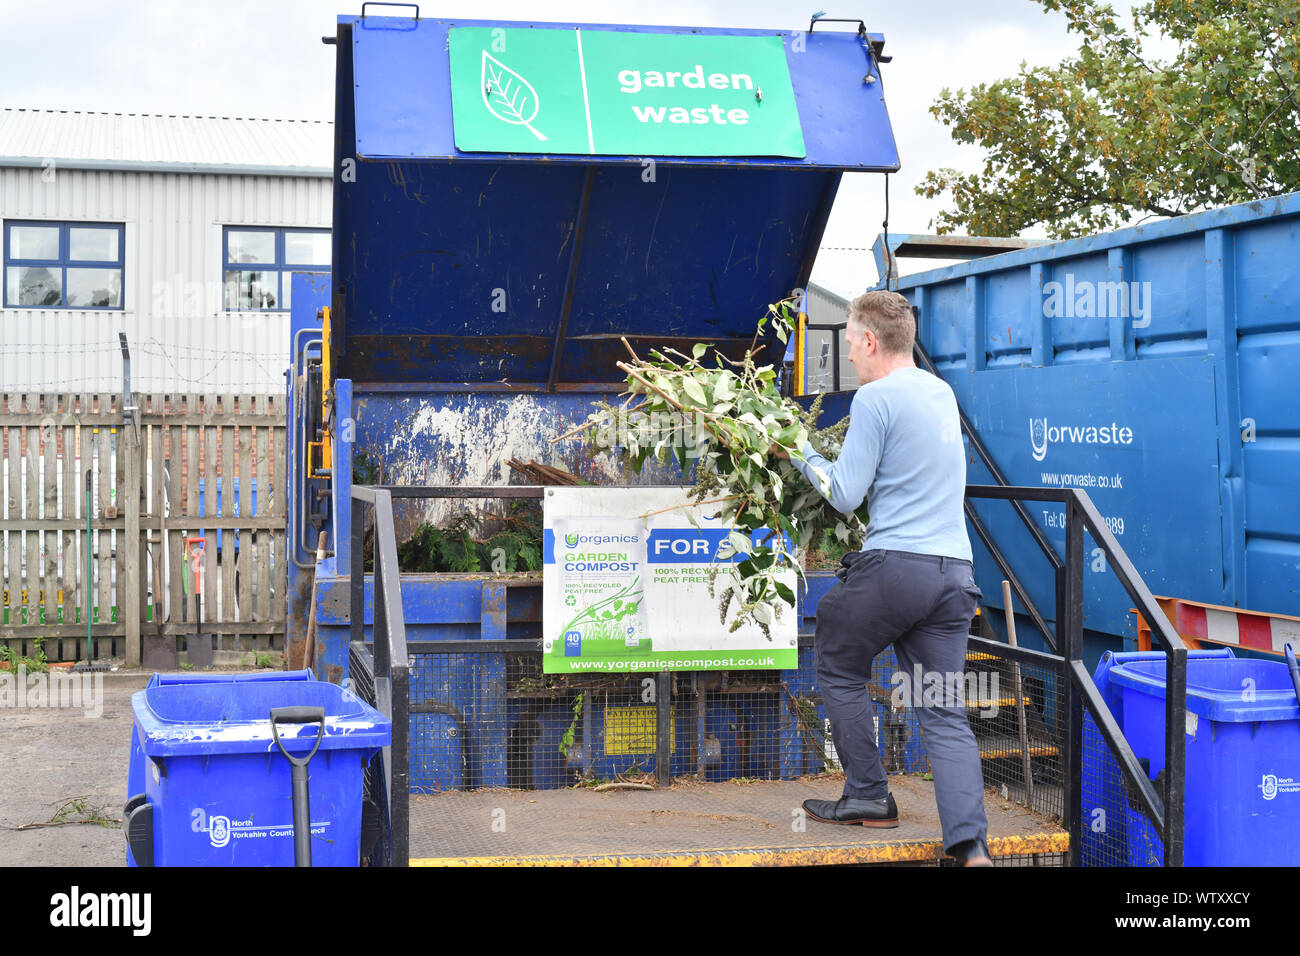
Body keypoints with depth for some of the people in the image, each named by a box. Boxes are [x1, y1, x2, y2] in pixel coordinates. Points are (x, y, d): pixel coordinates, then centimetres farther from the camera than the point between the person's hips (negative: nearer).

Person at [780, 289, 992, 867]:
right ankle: (970, 844, -6)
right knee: (945, 712, 5)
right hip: (954, 570, 7)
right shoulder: (942, 392, 17)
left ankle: (868, 796, 21)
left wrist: (803, 456, 7)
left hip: (895, 565, -7)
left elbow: (846, 495, -8)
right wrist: (828, 454, 30)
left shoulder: (876, 397, -8)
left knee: (839, 668, 17)